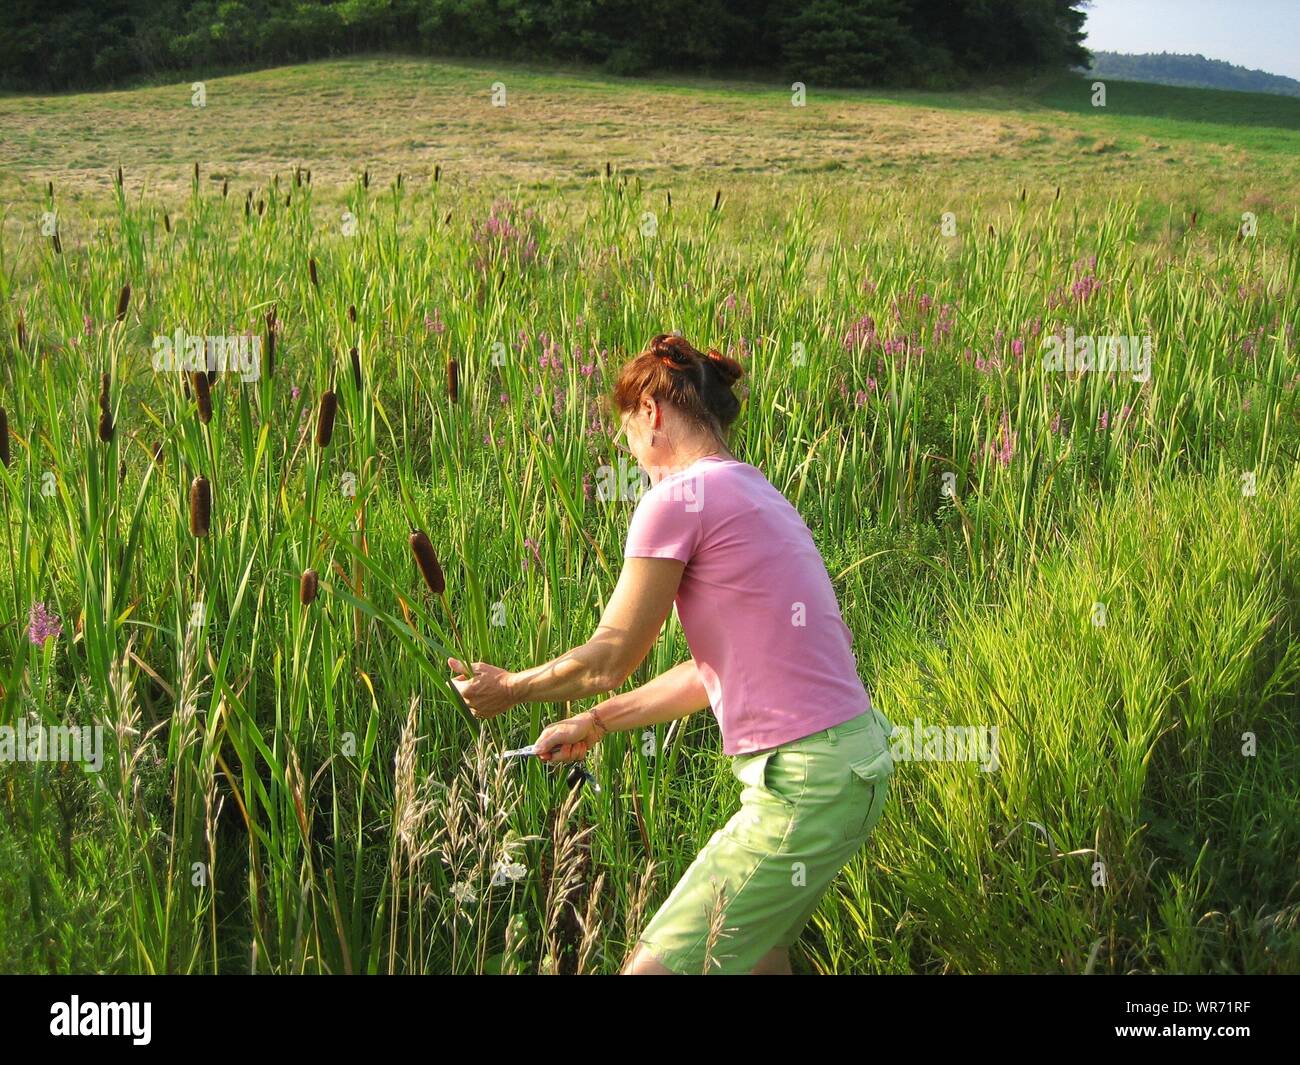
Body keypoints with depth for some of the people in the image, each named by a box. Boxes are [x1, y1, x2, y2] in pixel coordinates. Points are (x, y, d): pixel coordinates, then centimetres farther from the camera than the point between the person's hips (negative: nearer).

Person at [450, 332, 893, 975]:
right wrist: (598, 723, 27)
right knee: (756, 953, 25)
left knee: (654, 967, -2)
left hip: (805, 787, -9)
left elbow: (609, 660, -4)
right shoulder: (756, 494, 17)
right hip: (854, 760, 9)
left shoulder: (679, 496, -11)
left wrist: (507, 690, 13)